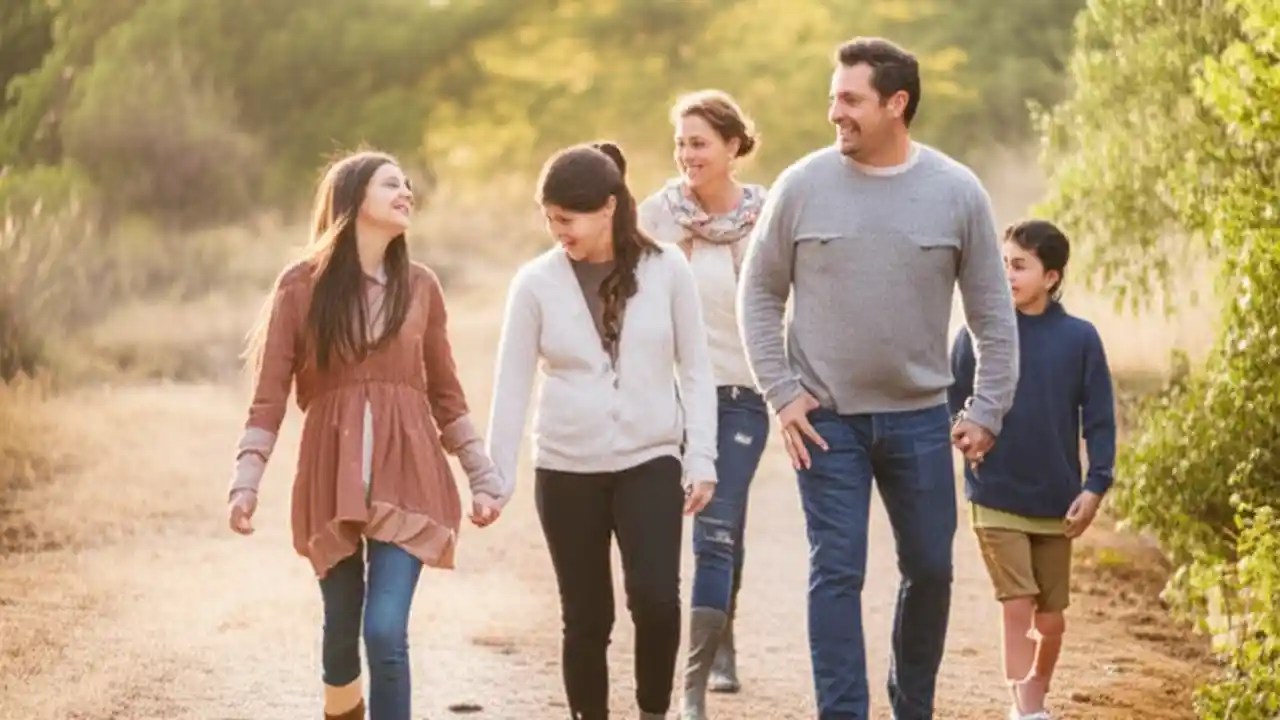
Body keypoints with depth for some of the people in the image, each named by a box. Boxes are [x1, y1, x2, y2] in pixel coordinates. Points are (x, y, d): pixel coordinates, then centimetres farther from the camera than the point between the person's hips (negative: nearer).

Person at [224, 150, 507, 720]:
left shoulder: (419, 286, 7)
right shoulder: (301, 286, 0)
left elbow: (445, 395, 12)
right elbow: (269, 397, -1)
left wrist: (484, 477, 9)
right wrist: (246, 482, -11)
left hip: (406, 479, 0)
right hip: (331, 481, 0)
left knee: (385, 631, -12)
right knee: (342, 626, 11)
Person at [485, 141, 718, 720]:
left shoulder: (666, 269, -4)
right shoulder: (536, 282, -4)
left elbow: (695, 369, 2)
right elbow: (512, 386, 0)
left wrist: (701, 460, -3)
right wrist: (495, 478, -1)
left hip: (650, 462, -1)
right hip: (566, 471, 1)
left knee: (656, 599, -16)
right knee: (586, 618, 5)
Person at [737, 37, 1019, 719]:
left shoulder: (957, 192, -3)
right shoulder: (803, 186, -5)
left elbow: (992, 311, 3)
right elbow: (760, 292, 3)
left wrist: (987, 410, 0)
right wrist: (781, 393, -4)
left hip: (919, 419, 2)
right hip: (826, 419, -2)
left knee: (930, 570, 10)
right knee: (836, 574, -4)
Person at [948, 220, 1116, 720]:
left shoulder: (1079, 339, -4)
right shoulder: (977, 335, -4)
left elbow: (1099, 419, 0)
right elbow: (948, 407, 2)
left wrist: (1095, 486, -7)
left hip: (1056, 504, 1)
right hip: (996, 500, -1)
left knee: (1051, 618, 10)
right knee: (1018, 608, -8)